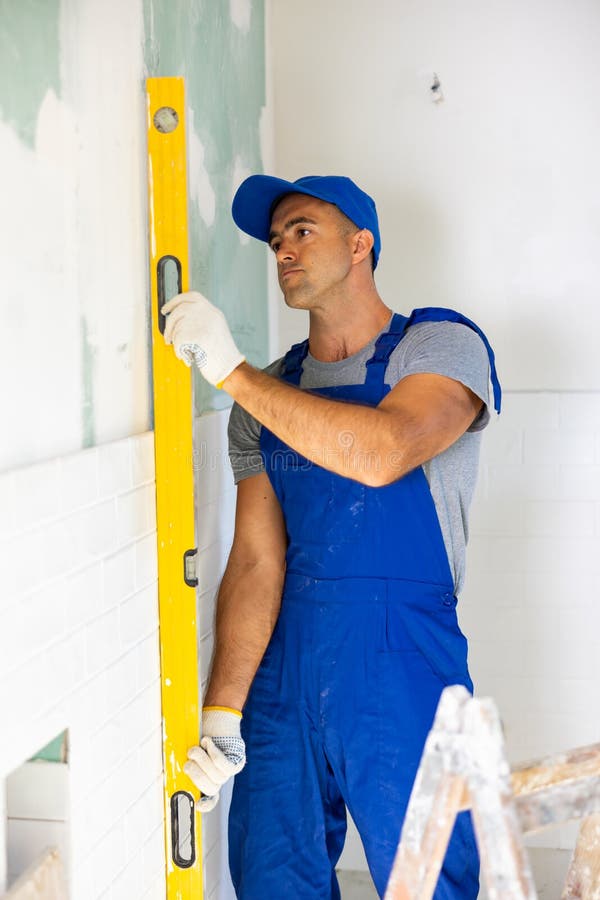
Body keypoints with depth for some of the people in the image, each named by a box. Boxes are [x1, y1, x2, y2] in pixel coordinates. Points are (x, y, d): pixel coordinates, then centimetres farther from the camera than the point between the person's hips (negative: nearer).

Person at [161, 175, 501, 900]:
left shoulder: (443, 345, -3)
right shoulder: (265, 396, 10)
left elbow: (381, 453, -25)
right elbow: (257, 560, 1)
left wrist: (230, 370, -20)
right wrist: (222, 711, -10)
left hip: (403, 679, -4)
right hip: (281, 680, 4)